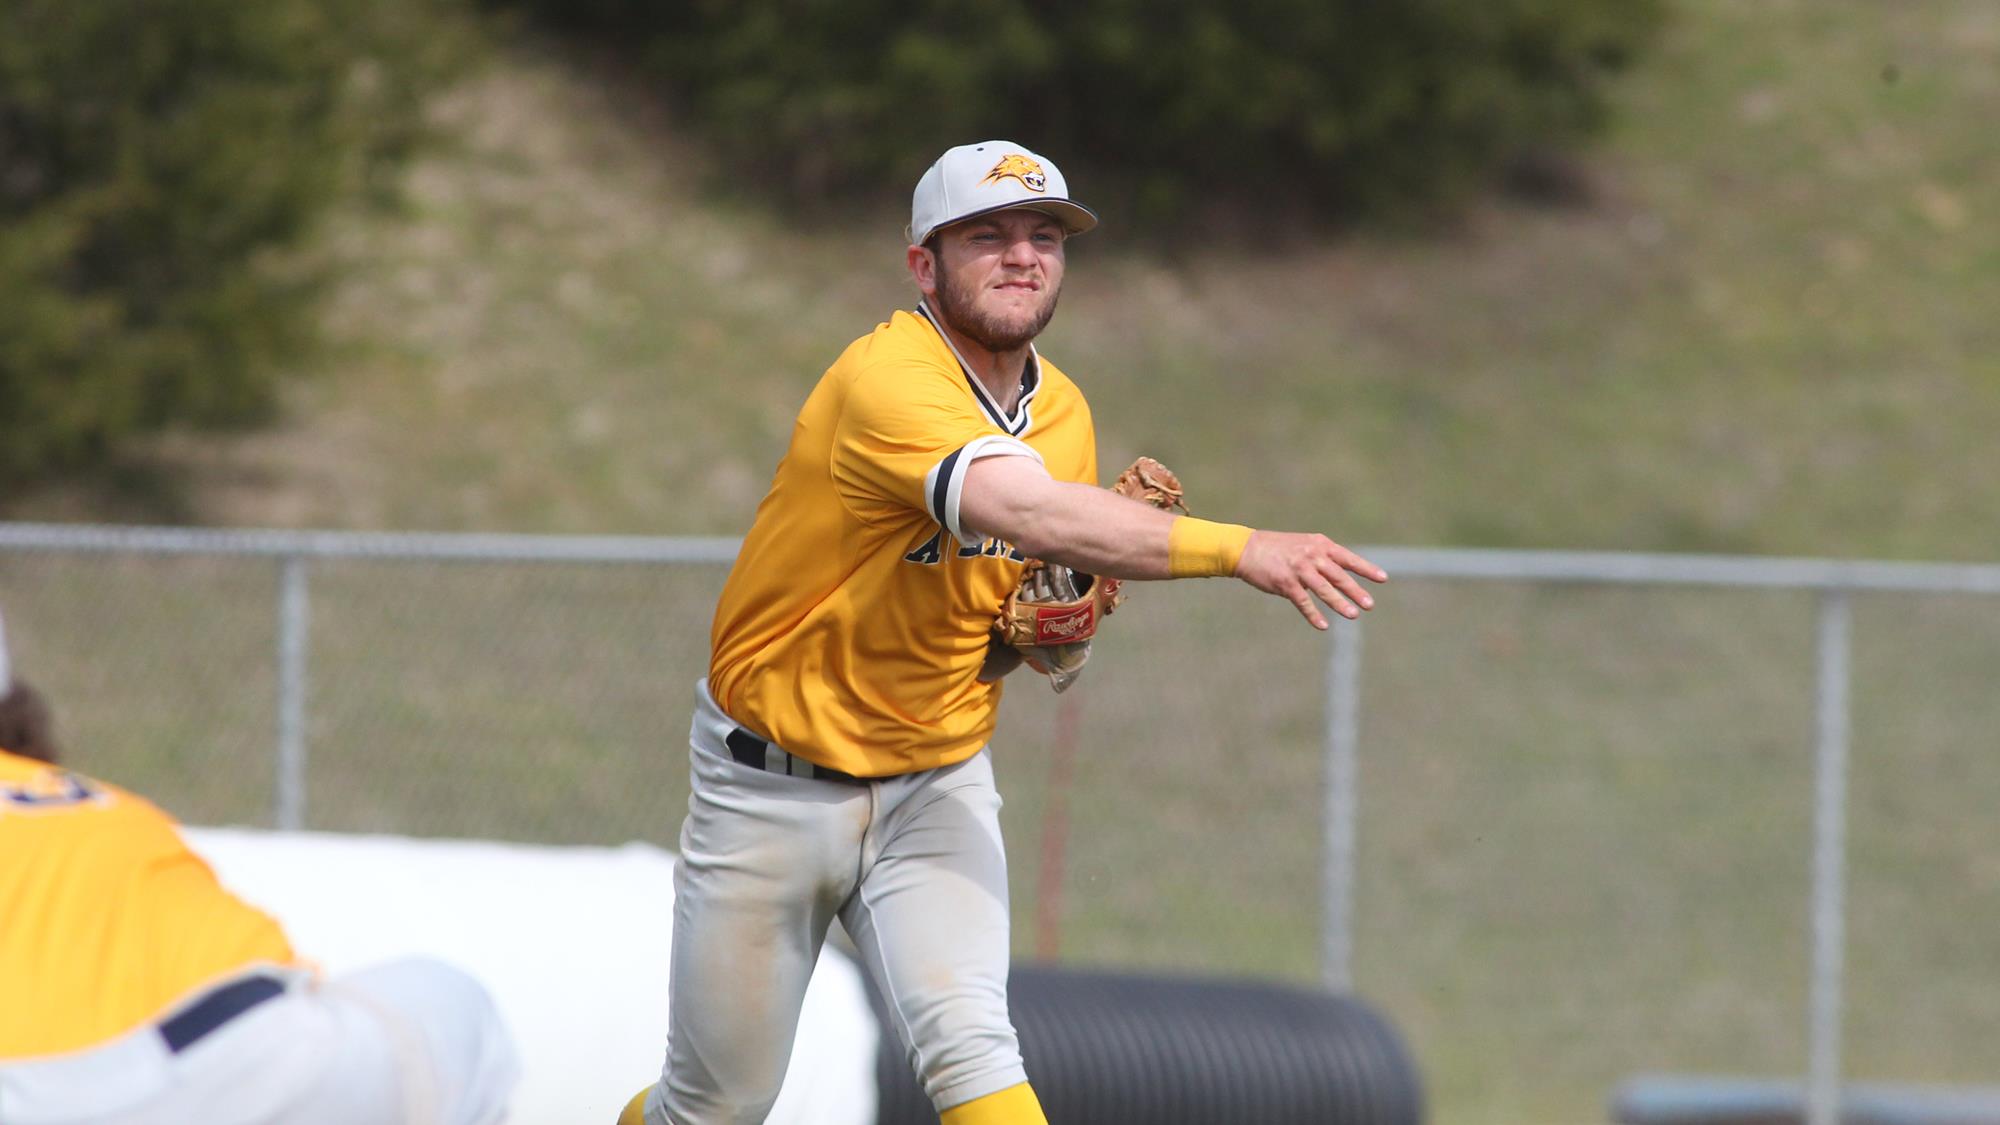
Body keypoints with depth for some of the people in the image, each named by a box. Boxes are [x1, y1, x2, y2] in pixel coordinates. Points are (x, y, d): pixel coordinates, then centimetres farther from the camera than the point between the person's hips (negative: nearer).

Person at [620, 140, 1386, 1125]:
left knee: (968, 1040, -21)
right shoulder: (888, 379, -24)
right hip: (774, 781, -4)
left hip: (936, 784, 4)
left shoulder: (1063, 413, 1)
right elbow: (1019, 509, -42)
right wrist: (1238, 549, -49)